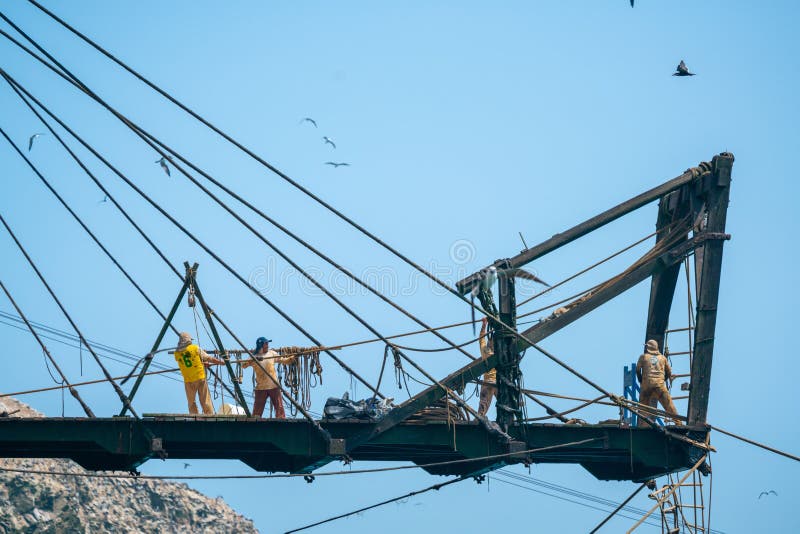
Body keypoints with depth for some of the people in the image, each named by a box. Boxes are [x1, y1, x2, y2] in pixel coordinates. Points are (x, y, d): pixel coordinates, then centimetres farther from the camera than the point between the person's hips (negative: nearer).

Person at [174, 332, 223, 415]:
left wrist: (203, 363, 23)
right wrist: (222, 362, 11)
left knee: (191, 402, 11)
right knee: (205, 401, 1)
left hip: (188, 380, 1)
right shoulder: (195, 348, -6)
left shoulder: (177, 353, 1)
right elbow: (209, 359, -1)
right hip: (200, 377, -1)